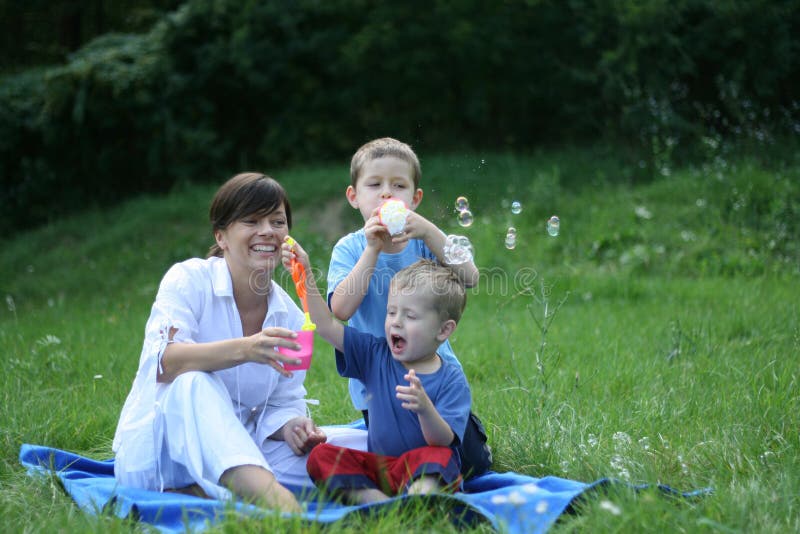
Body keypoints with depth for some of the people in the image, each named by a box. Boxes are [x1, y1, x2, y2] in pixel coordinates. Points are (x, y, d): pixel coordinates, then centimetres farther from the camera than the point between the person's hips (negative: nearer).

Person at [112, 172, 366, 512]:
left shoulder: (289, 315, 6)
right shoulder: (188, 279, -8)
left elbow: (281, 405, 6)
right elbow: (164, 362, -27)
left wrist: (292, 427, -18)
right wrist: (244, 350, -42)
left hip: (238, 453, 5)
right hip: (158, 455, -5)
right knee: (193, 383, -36)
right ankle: (269, 497, -56)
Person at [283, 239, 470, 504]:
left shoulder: (451, 379, -7)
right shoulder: (376, 355, 9)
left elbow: (443, 441, -16)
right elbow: (326, 325, 7)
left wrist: (425, 408, -36)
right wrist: (305, 275, -2)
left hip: (420, 471, -5)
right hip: (377, 467, 5)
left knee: (439, 457, -37)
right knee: (320, 456, -17)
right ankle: (374, 499, -34)